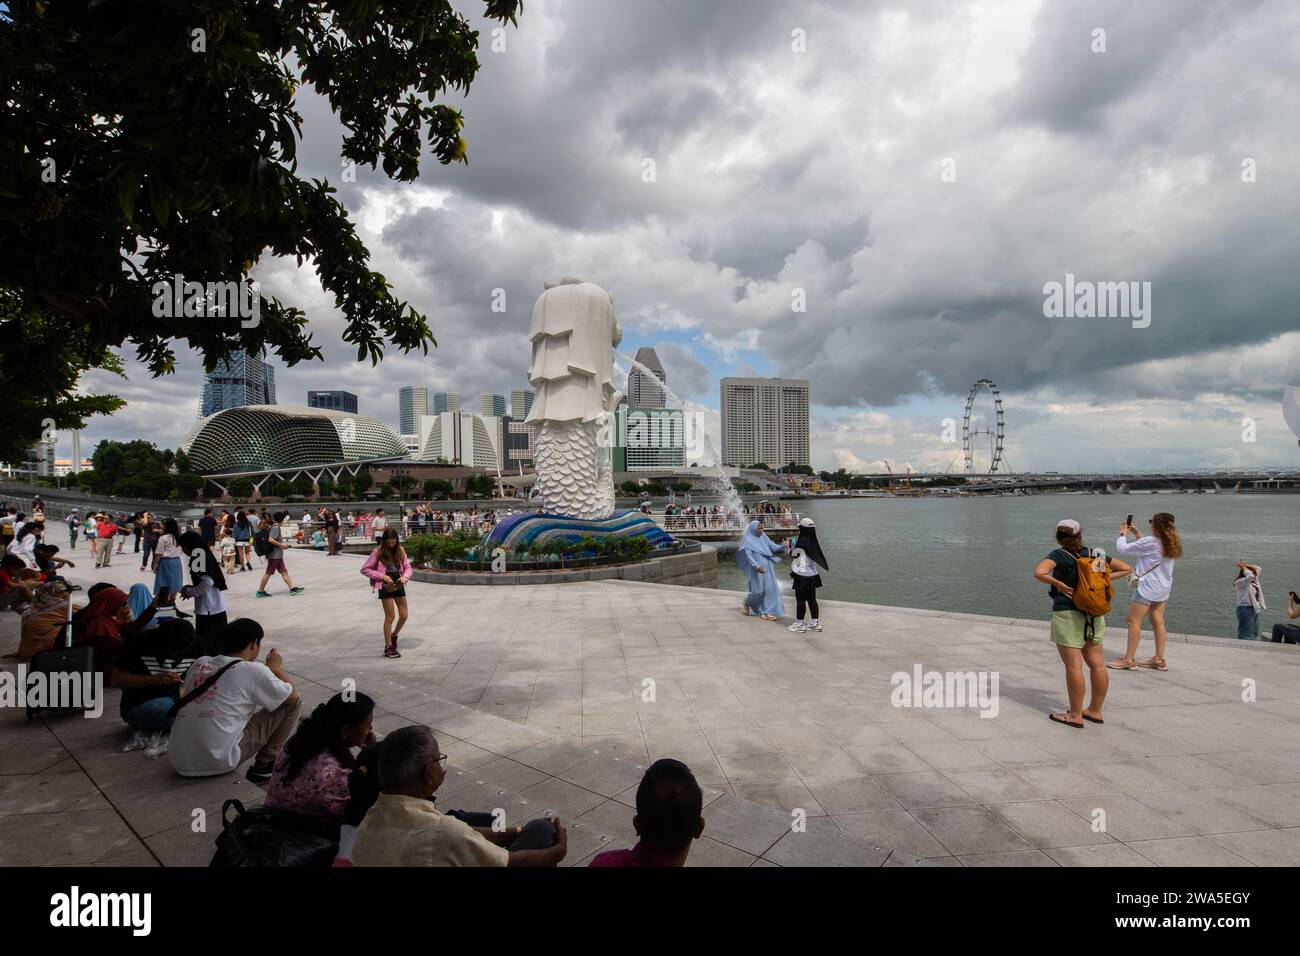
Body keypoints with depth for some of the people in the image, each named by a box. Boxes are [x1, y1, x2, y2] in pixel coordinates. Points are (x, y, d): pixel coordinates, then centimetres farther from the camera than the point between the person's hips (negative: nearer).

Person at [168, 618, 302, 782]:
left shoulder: (199, 663, 8)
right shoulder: (253, 670, -7)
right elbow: (293, 697, 3)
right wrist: (277, 667, 20)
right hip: (219, 762, -7)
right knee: (289, 704, 5)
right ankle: (263, 766, 11)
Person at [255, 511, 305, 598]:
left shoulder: (277, 527, 13)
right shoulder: (276, 528, -15)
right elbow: (271, 540, -26)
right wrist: (281, 545, -19)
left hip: (278, 555, 10)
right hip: (274, 555, -10)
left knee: (284, 572, 4)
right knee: (268, 573, -1)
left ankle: (292, 589, 1)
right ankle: (260, 592, 8)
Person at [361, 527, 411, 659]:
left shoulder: (400, 550, 3)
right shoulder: (378, 552, -8)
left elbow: (407, 567, 9)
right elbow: (364, 569, -6)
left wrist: (405, 576, -14)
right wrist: (382, 576, -15)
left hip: (399, 585, 4)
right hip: (386, 586, -4)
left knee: (404, 616, 6)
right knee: (390, 616, -1)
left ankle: (394, 635, 35)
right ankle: (388, 647, 12)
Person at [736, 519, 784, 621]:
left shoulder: (763, 537, 10)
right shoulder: (748, 540, -6)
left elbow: (773, 547, 5)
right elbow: (748, 555, -14)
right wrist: (757, 566, -27)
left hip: (767, 568, 6)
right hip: (757, 570, -6)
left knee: (770, 589, 1)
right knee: (758, 590, -2)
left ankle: (767, 612, 6)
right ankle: (746, 604, 26)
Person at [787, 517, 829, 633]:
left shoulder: (802, 541, -17)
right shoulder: (813, 542, 6)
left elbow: (794, 554, -7)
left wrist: (790, 548, 15)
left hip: (802, 575, -8)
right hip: (812, 574, 8)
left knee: (800, 600, -2)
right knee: (812, 599, 13)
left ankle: (799, 624, 3)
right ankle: (815, 622, 19)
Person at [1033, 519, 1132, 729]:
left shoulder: (1058, 555, -9)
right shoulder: (1095, 554, 8)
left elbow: (1039, 572, -27)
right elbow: (1126, 569, 17)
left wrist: (1060, 585, -15)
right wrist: (1104, 578, 10)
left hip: (1068, 615, -6)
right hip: (1094, 615, 6)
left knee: (1073, 665, -2)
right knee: (1097, 664, 12)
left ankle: (1075, 715, 4)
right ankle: (1095, 711, 22)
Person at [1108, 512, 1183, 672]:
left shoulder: (1150, 542, -18)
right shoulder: (1172, 544, 7)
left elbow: (1123, 548, -12)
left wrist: (1123, 533, 5)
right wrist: (1136, 533, 20)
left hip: (1148, 587, -9)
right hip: (1163, 588, 9)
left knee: (1134, 621, -3)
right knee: (1158, 623, 12)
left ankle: (1129, 660, -2)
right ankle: (1159, 659, 17)